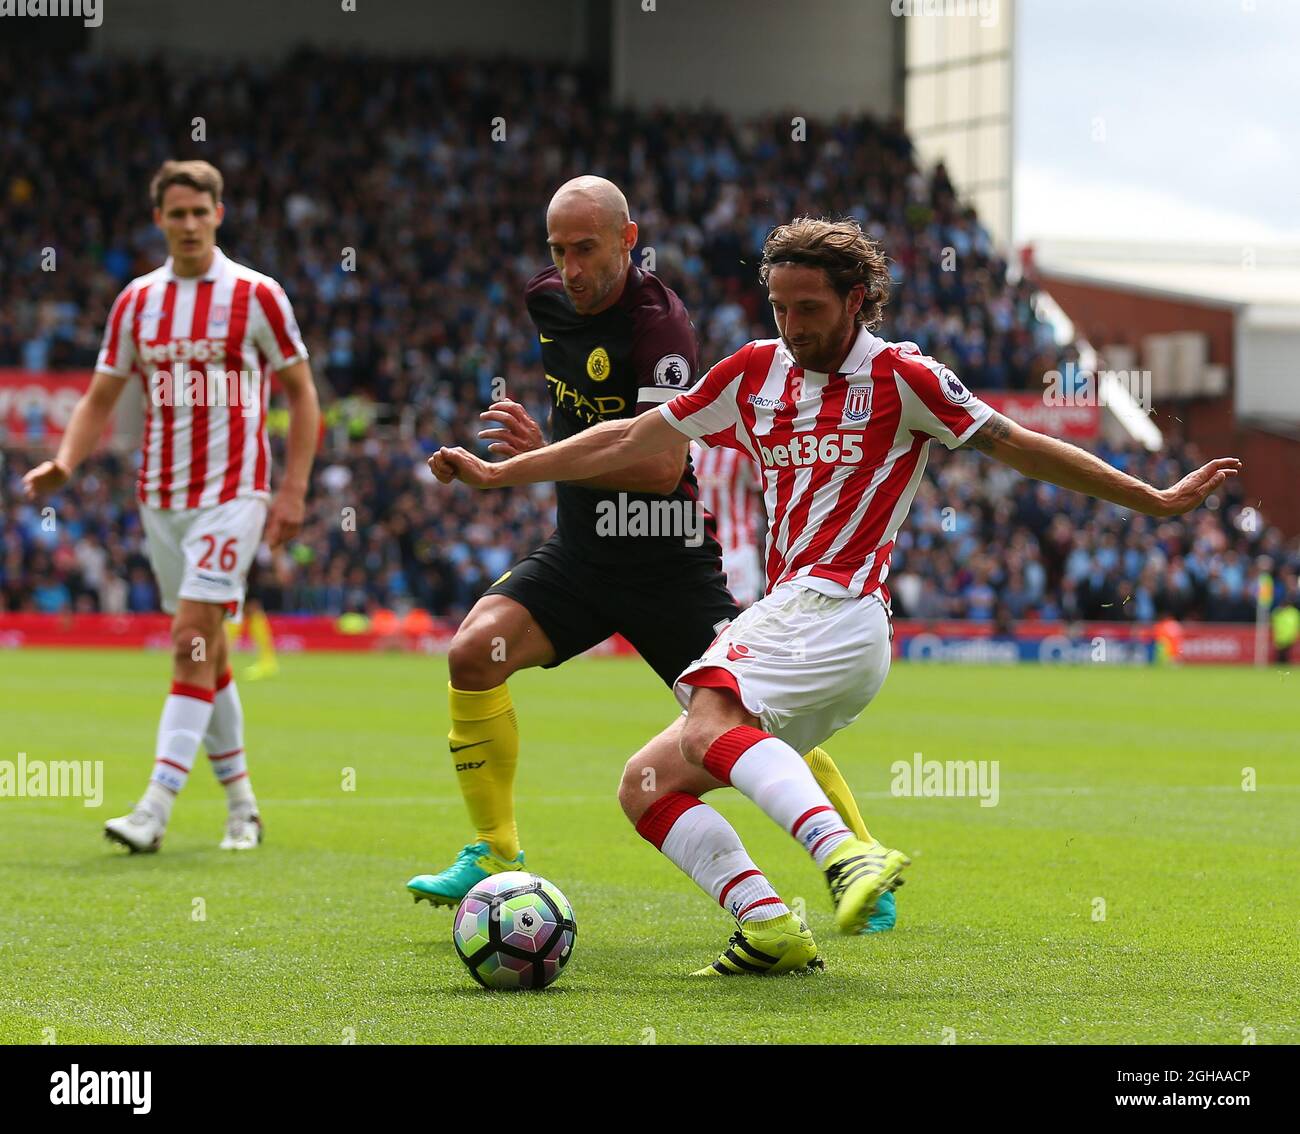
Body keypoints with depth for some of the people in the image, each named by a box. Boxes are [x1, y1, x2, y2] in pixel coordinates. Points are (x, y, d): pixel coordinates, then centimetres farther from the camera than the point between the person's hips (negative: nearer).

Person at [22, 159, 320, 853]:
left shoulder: (256, 295, -4)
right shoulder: (136, 300, 7)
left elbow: (301, 392, 1)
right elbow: (101, 399, 10)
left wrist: (293, 491, -7)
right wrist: (64, 463, -9)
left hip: (232, 491, -5)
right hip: (160, 495, 5)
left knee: (193, 642, -15)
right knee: (204, 653, 9)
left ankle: (155, 809, -20)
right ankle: (241, 807, 20)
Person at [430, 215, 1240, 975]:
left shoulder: (899, 376, 0)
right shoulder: (755, 373, 16)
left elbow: (1020, 447, 4)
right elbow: (633, 441, 23)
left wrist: (1157, 501, 3)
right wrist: (497, 473, 24)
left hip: (835, 609, -8)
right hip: (786, 614, 8)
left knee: (709, 726, -35)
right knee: (646, 786, -3)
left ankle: (845, 851, -55)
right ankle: (768, 924, -20)